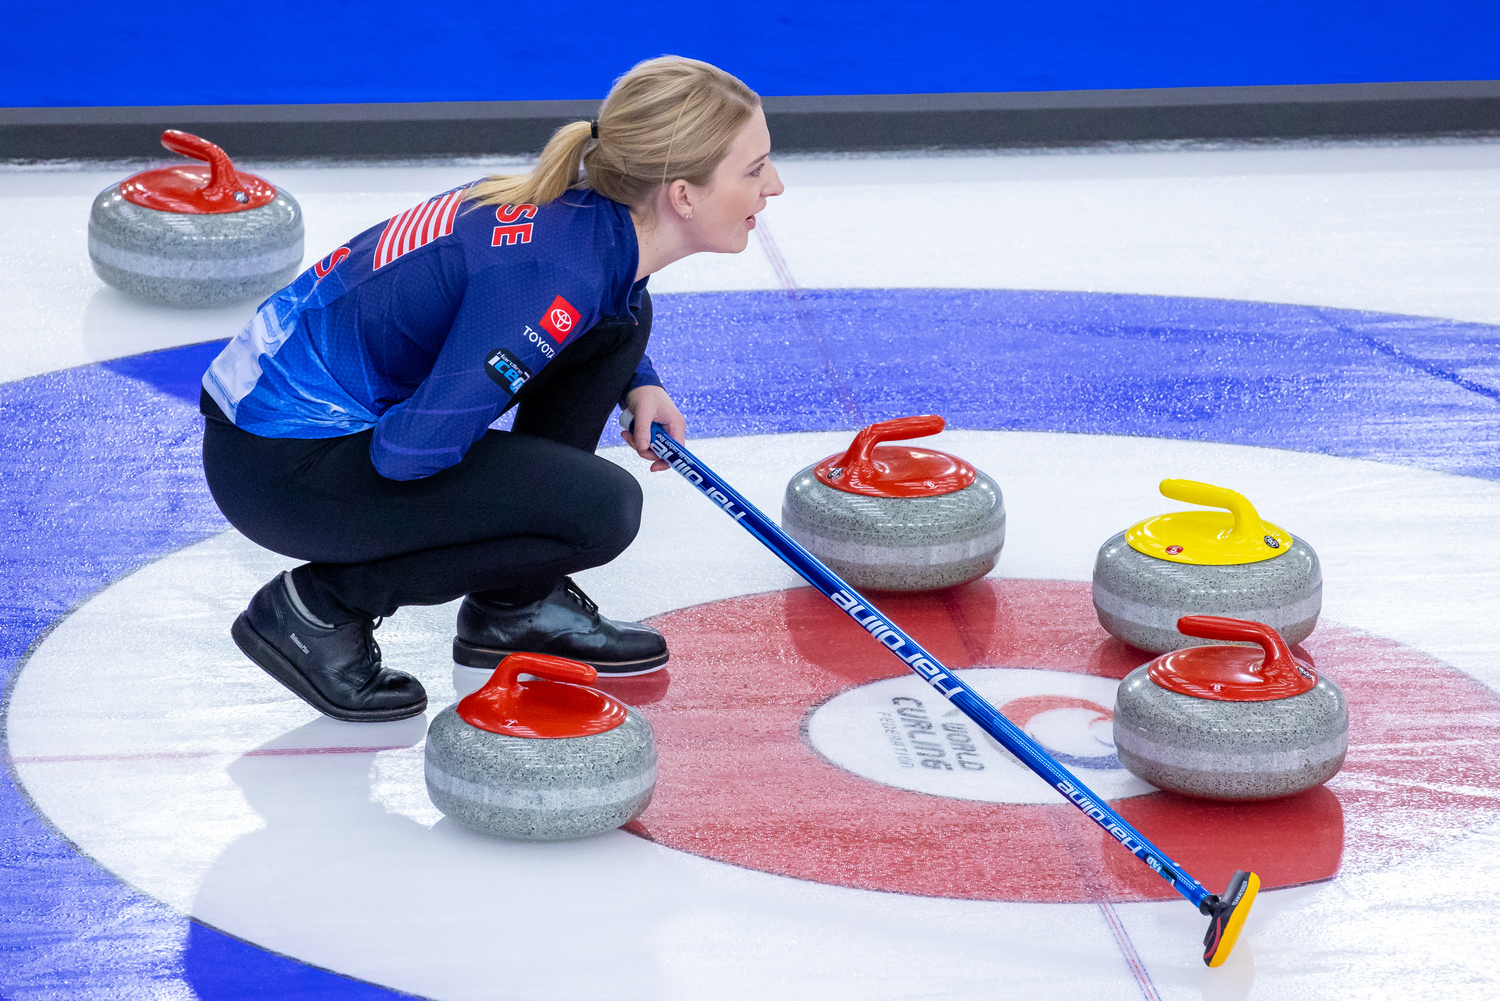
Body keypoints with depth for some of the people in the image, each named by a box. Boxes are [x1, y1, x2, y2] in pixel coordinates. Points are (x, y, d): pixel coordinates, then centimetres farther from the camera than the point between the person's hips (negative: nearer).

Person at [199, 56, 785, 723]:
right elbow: (410, 449, -28)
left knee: (617, 324, 7)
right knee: (599, 508, -18)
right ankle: (321, 606, -4)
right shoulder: (555, 272, -28)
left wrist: (637, 382, 10)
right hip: (282, 467, -9)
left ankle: (516, 605, 15)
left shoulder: (584, 214, -1)